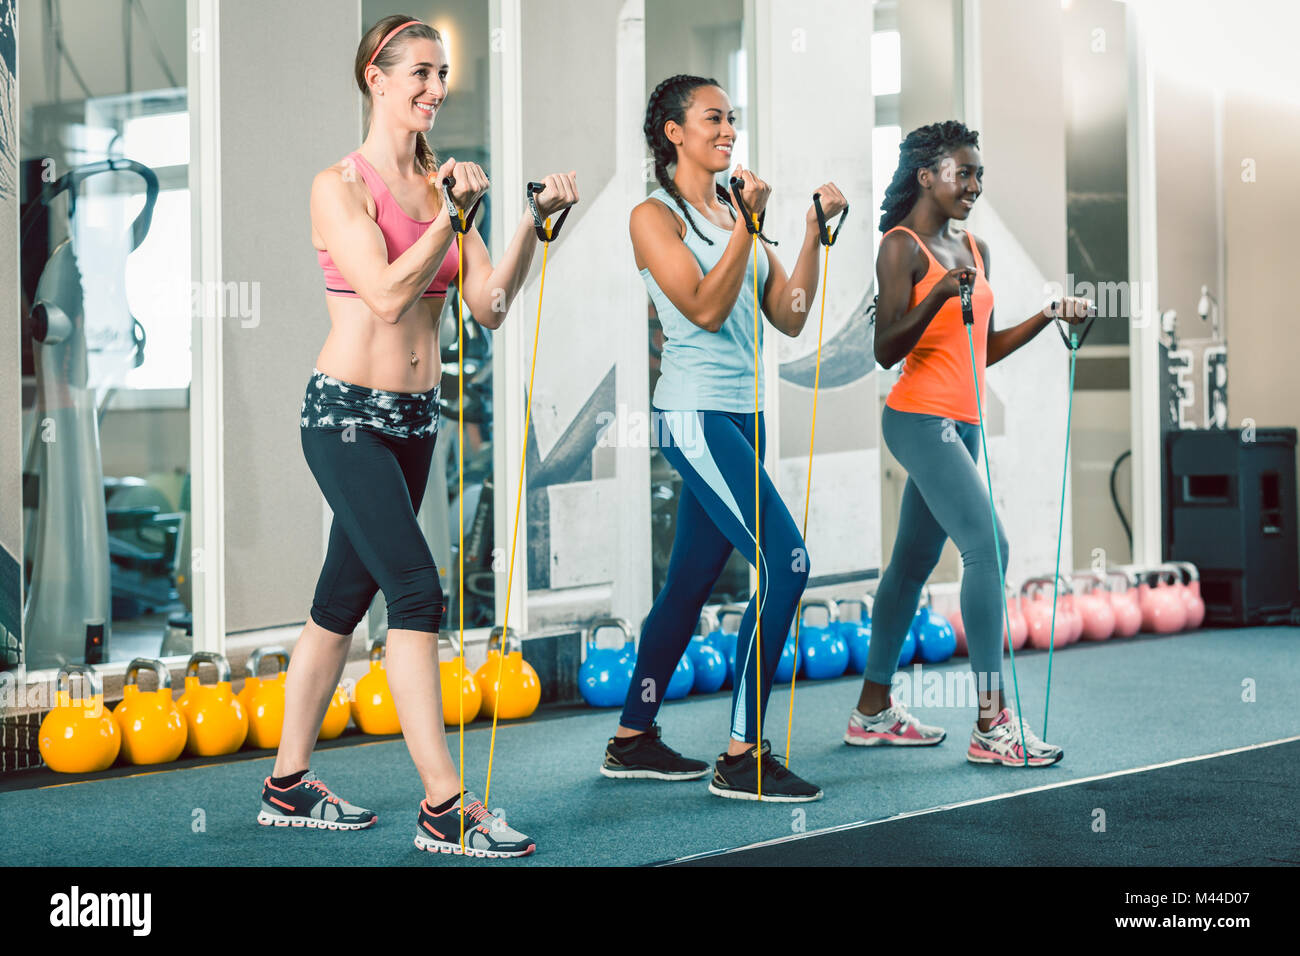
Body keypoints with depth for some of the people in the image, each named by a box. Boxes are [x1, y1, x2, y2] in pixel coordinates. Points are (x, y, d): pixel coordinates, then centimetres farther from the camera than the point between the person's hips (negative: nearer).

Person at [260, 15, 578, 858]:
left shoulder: (442, 185, 9)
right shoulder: (340, 186, -9)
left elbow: (489, 307, 3)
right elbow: (388, 295, -20)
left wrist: (534, 225, -8)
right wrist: (453, 216, -23)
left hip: (416, 417, 7)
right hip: (347, 415, -7)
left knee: (346, 597, 13)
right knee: (417, 590, -15)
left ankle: (289, 785, 23)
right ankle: (445, 809, -15)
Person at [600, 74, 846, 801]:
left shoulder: (735, 214, 15)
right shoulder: (655, 217, -5)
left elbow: (790, 317, 10)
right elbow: (705, 309, -16)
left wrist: (815, 230, 5)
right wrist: (747, 224, -19)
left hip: (744, 414, 8)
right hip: (696, 413, -8)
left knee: (691, 582, 12)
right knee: (786, 562, -16)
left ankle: (633, 739, 23)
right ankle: (743, 755, -12)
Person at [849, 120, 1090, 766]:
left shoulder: (975, 249, 17)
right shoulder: (901, 247, -8)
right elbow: (886, 350, -14)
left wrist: (1048, 315, 12)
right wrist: (938, 295, -26)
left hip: (961, 423, 9)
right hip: (921, 416, -9)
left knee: (913, 562, 11)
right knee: (987, 546, -17)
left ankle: (873, 711, 18)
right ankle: (992, 723, -17)